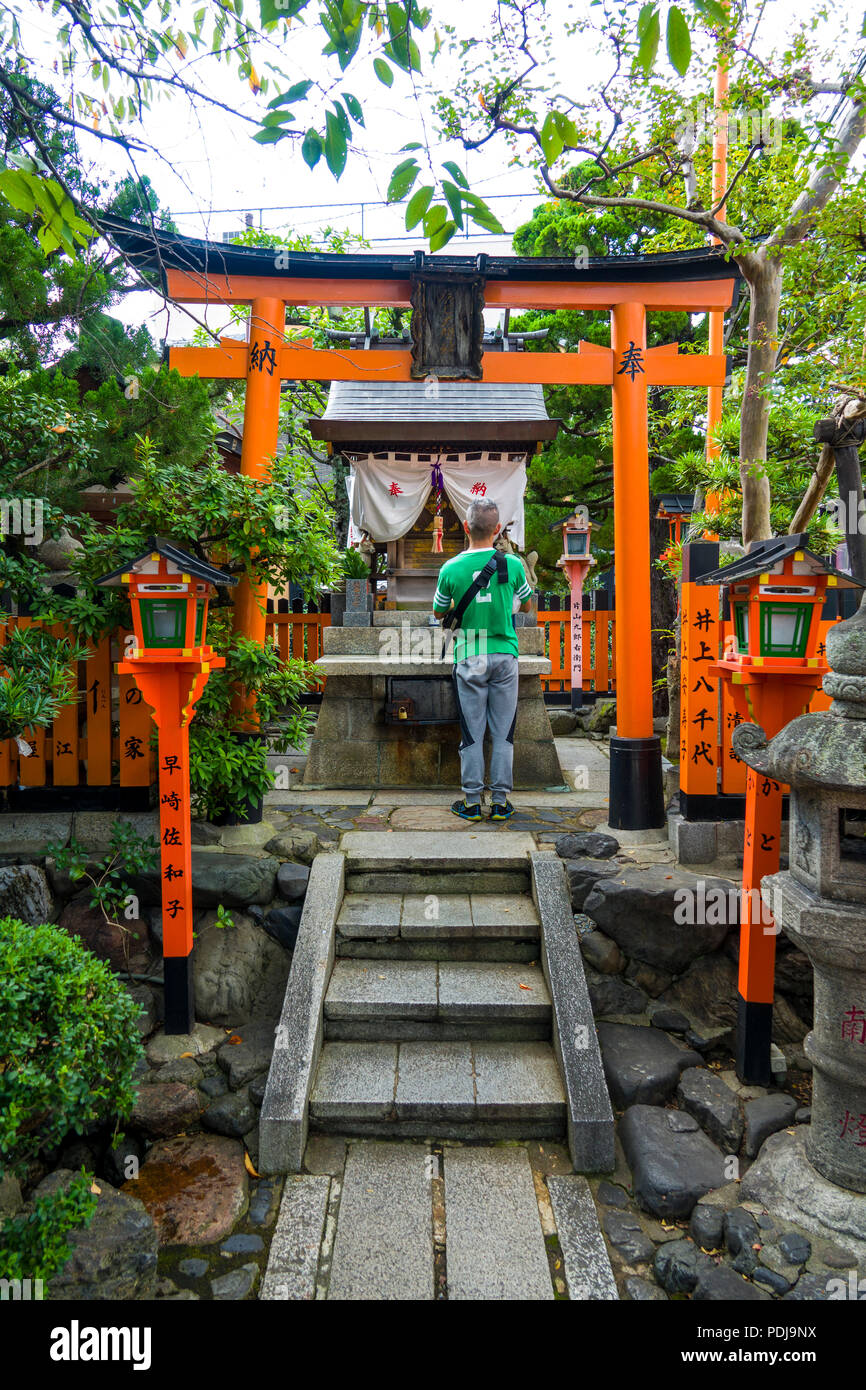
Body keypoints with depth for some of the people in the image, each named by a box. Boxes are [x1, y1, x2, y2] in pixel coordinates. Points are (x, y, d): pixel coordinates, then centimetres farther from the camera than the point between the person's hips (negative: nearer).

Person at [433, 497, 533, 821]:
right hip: (505, 656, 1)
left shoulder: (451, 569, -6)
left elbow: (439, 612, 10)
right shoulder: (512, 564, -3)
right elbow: (526, 605, 14)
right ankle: (500, 801, 12)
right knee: (503, 732, 7)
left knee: (472, 733, 5)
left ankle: (472, 802, 10)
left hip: (469, 658, -1)